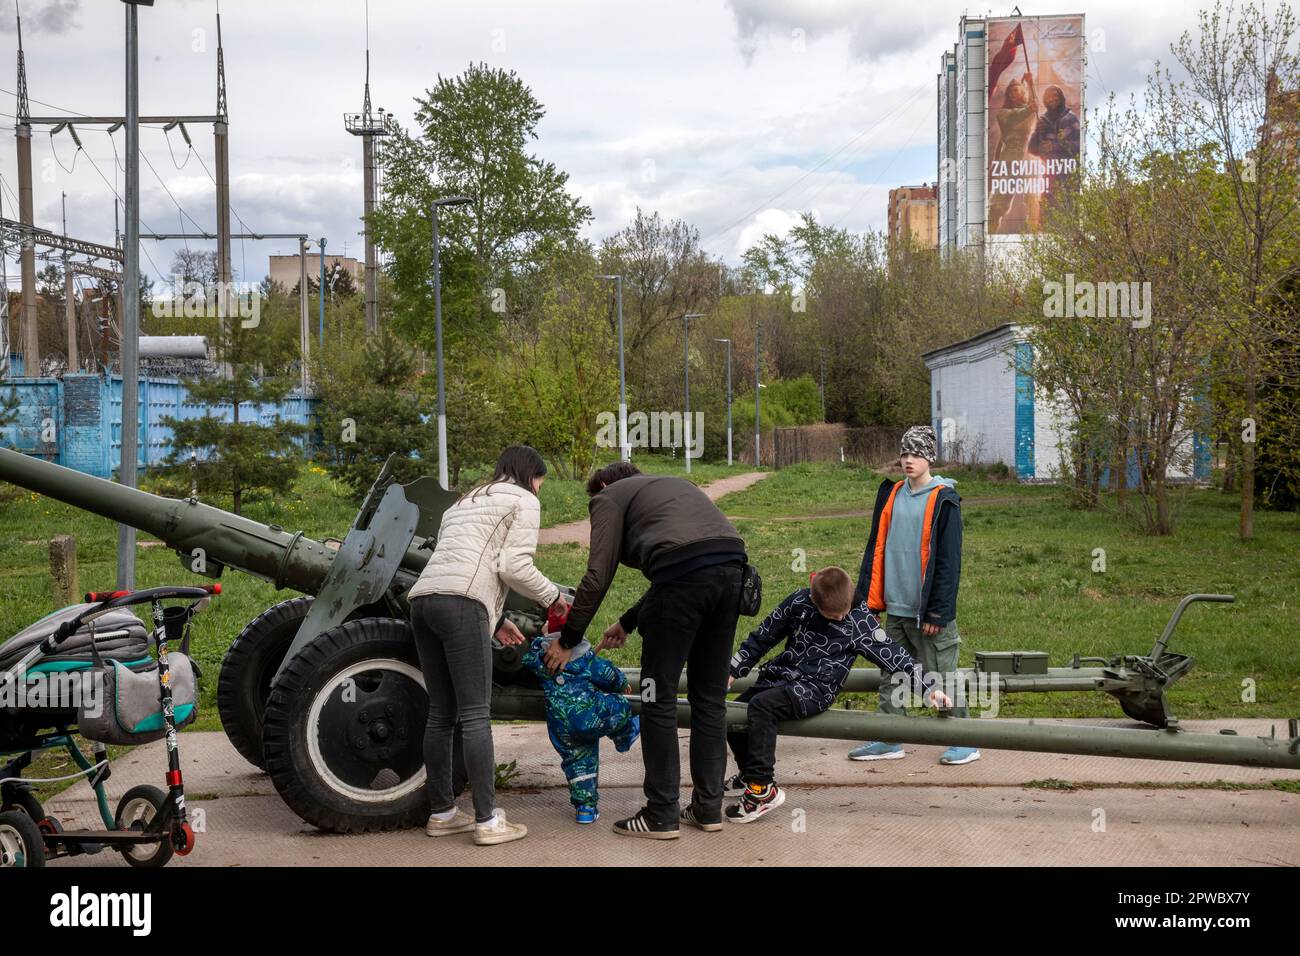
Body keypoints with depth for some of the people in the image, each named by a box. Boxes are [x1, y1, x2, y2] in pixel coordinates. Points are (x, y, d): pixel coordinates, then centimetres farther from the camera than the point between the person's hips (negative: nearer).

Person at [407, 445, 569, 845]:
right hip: (460, 605, -8)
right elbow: (514, 567, -3)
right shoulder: (523, 501, 11)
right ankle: (488, 821, -5)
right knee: (475, 715, -6)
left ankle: (442, 812, 17)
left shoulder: (463, 502, 33)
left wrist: (495, 620, 25)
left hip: (422, 599, 8)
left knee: (441, 713, 12)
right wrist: (553, 596, 12)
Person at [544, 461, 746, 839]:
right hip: (732, 566, 7)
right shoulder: (670, 485, 36)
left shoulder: (608, 496, 16)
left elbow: (597, 577, 7)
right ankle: (708, 808, 21)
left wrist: (567, 641, 17)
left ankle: (662, 815, 9)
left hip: (685, 572, -7)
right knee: (710, 697, 16)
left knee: (659, 698, 5)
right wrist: (627, 623, 42)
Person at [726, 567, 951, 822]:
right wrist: (733, 671, 13)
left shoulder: (860, 621, -7)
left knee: (762, 705, -30)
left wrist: (928, 688, -5)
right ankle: (750, 772, 30)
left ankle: (762, 790, -25)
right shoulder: (798, 602, 1)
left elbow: (892, 655, -2)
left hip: (815, 688, -6)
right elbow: (764, 635, 11)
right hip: (780, 674, 6)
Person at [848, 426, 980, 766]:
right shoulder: (890, 495, 10)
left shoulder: (944, 501, -7)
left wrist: (939, 610, -14)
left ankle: (964, 741, 13)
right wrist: (866, 596, 8)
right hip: (896, 608, 6)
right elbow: (876, 548, 13)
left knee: (942, 676, 2)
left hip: (928, 610, -6)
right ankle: (889, 741, 21)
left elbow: (948, 559, -10)